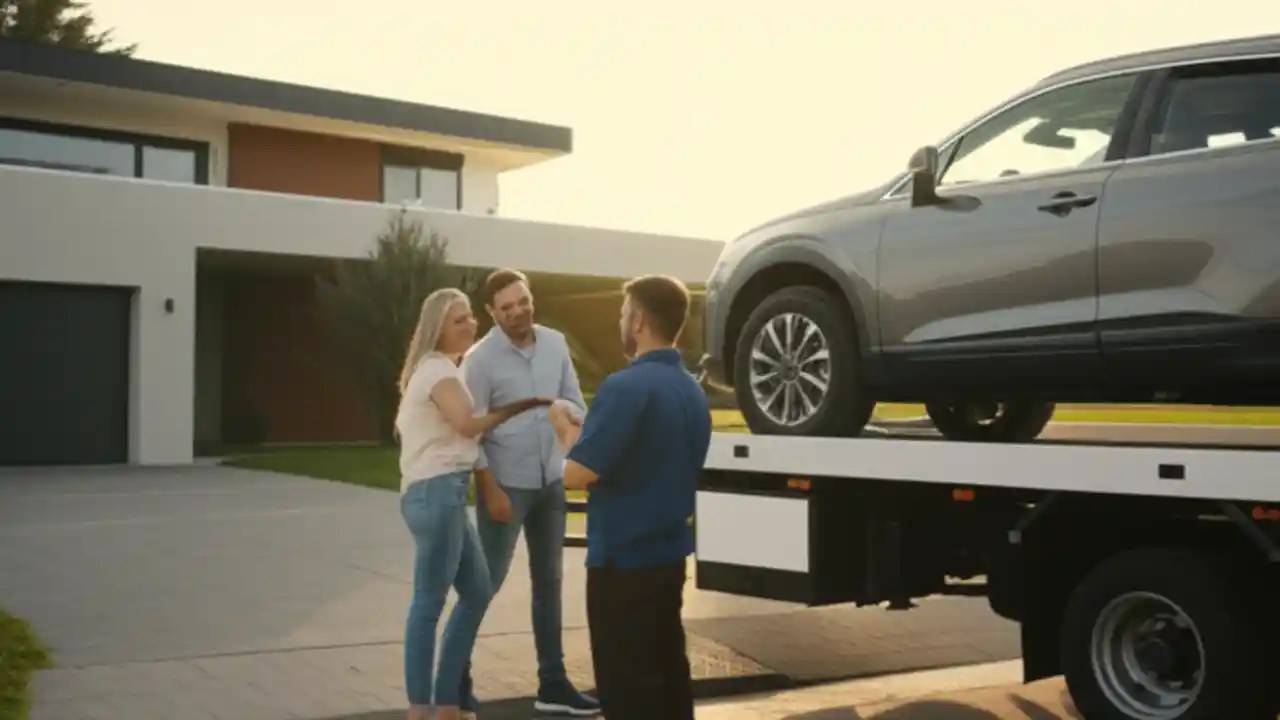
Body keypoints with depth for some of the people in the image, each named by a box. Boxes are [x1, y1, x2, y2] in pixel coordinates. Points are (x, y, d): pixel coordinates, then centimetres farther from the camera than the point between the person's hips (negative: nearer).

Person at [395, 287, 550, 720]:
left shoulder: (436, 368, 23)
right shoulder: (438, 369, -9)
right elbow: (467, 424, -21)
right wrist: (517, 408, -9)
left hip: (438, 491, 10)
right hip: (437, 492, -10)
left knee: (477, 592, 12)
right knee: (429, 603, -8)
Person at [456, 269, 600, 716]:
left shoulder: (555, 343, 1)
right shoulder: (481, 359, -15)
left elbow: (575, 400, 9)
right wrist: (491, 491, -17)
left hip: (551, 481, 6)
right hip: (506, 485, -6)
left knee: (549, 582, 11)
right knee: (487, 582, -1)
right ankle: (455, 677, 14)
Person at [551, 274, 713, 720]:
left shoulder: (626, 387, -20)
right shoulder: (693, 392, 8)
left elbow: (577, 475, -22)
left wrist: (568, 431, -2)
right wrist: (586, 432, 16)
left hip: (622, 558, -8)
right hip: (669, 553, 8)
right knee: (667, 670, 16)